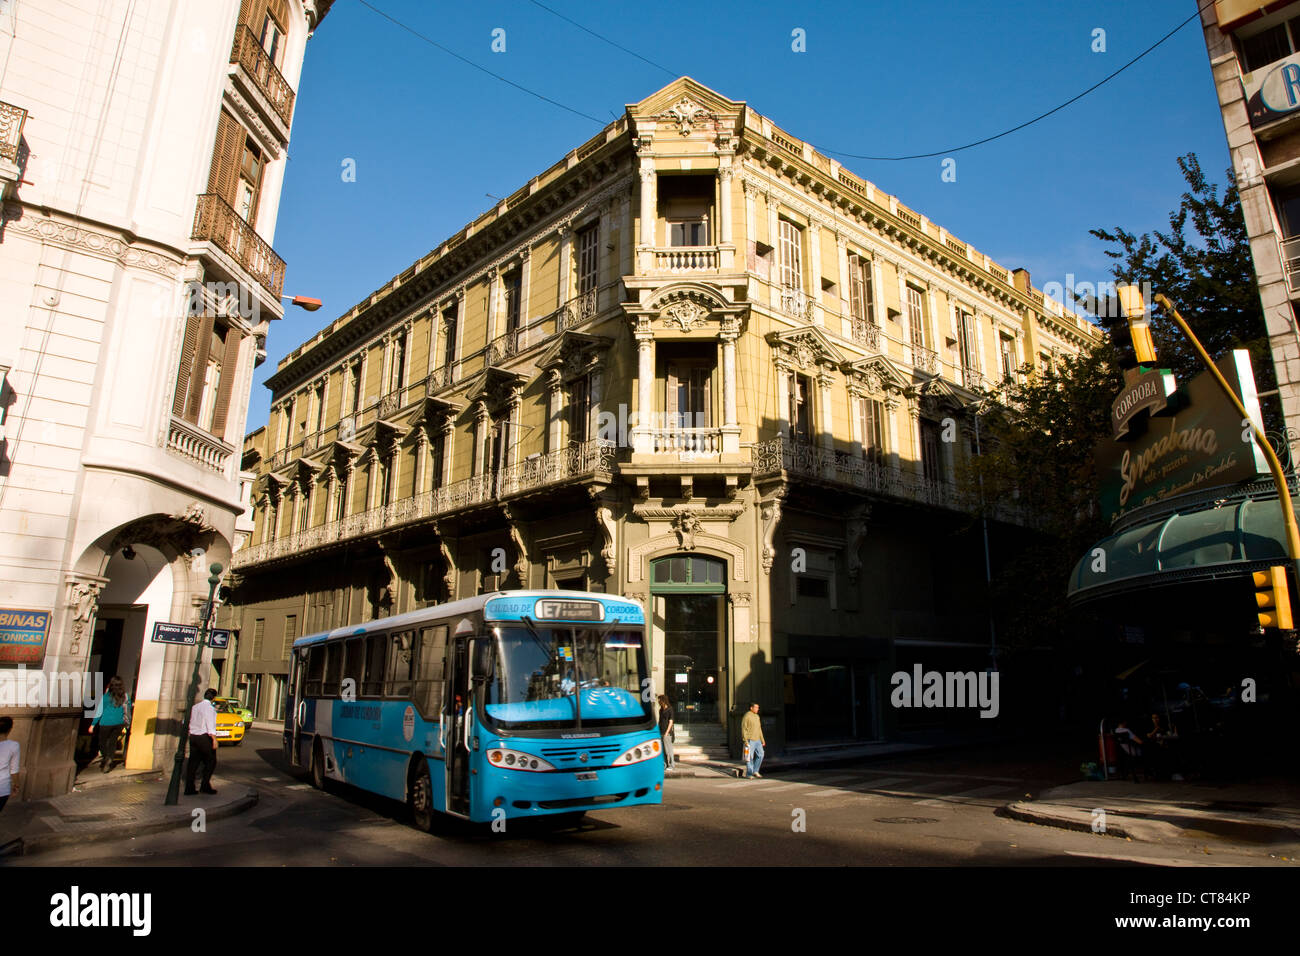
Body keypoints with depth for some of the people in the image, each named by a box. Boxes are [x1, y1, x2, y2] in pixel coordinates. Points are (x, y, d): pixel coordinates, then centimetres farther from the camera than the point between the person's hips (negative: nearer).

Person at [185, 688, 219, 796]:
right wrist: (214, 739, -18)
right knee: (211, 762, 5)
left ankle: (189, 789, 8)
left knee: (193, 762, 8)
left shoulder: (195, 706, 11)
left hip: (193, 736, 7)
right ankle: (205, 786, 2)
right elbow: (211, 726, -18)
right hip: (204, 737, -7)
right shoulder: (210, 708, -12)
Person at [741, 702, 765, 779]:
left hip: (757, 740, 8)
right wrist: (745, 741, -19)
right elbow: (743, 729, -14)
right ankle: (749, 774, 4)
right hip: (750, 740, -8)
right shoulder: (747, 716, -12)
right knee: (750, 757, -3)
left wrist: (762, 739, 15)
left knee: (760, 755, 2)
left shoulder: (757, 716, 14)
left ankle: (755, 771, 15)